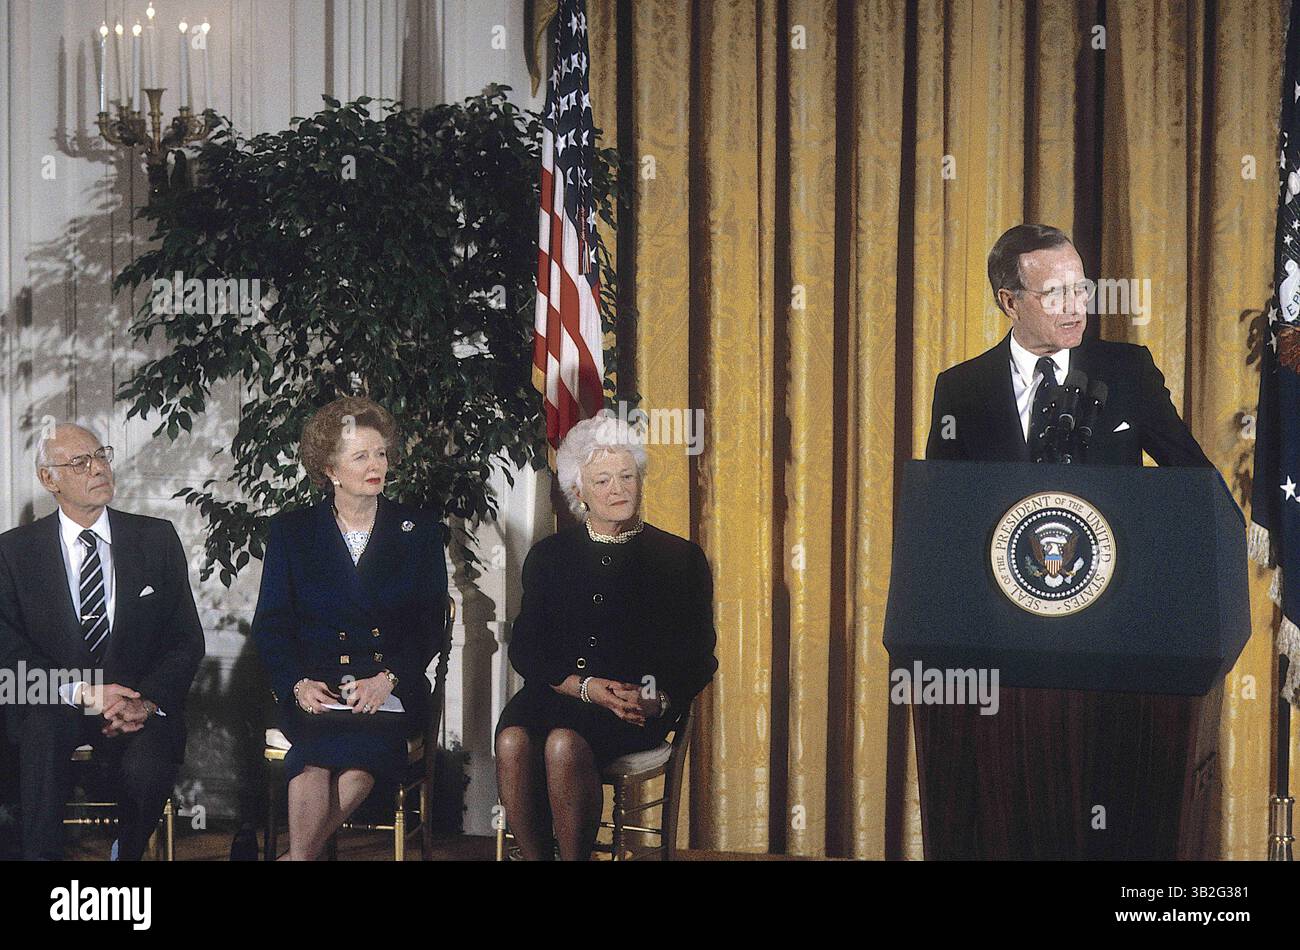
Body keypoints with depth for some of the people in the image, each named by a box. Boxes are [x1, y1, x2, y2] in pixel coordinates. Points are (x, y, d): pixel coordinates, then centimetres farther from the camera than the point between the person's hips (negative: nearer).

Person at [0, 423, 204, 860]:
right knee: (44, 728, -36)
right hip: (53, 705, 0)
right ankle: (40, 856, -22)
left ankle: (128, 853, -2)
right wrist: (81, 692, -18)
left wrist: (149, 701, -13)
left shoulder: (157, 538, 7)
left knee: (148, 770, -32)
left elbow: (187, 638, 6)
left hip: (141, 705, 1)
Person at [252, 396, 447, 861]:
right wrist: (298, 683, -10)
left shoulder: (420, 531, 11)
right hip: (313, 688, 0)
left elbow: (430, 626, 6)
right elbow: (270, 624, 8)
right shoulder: (290, 531, 12)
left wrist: (387, 679, -11)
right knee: (322, 747, -35)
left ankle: (299, 855, -23)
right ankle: (303, 854, -29)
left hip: (391, 689, 0)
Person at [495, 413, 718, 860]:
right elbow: (524, 648, 8)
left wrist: (661, 700, -12)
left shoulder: (680, 558, 12)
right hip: (557, 691, 2)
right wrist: (585, 686, -10)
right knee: (513, 740, -31)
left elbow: (699, 659, 9)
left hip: (641, 707, -2)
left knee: (565, 743, -34)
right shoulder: (549, 555, 16)